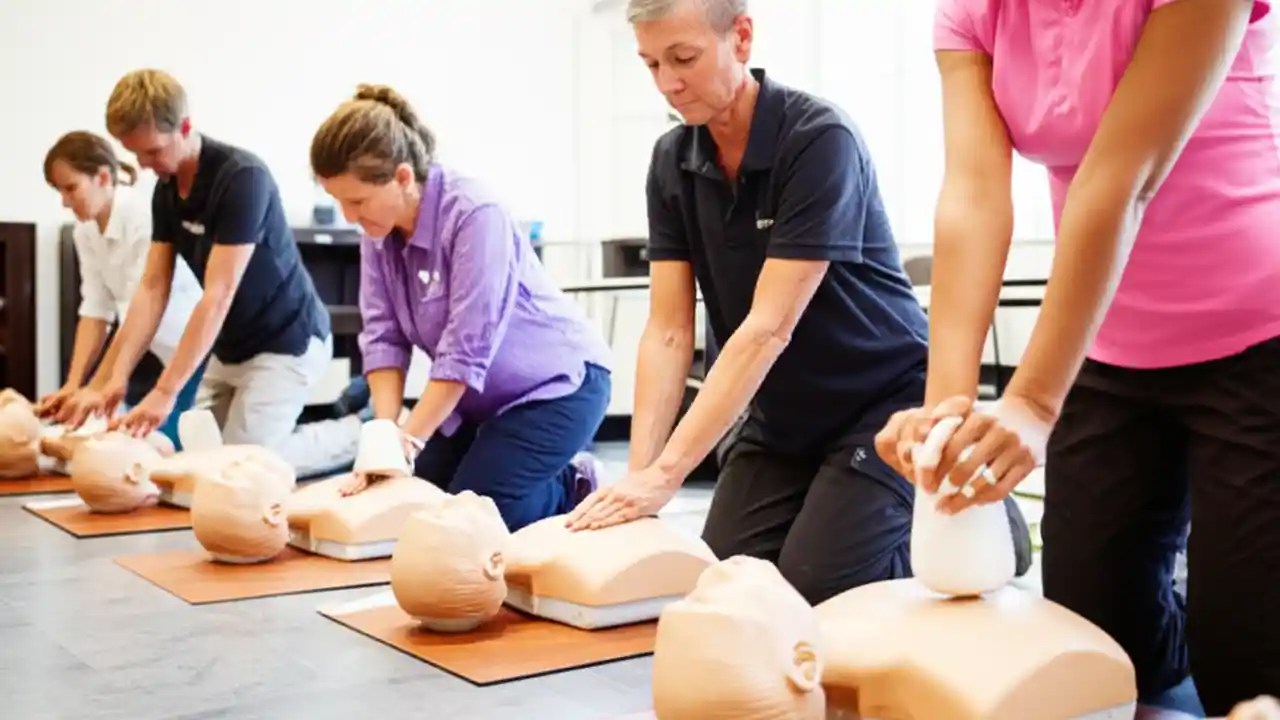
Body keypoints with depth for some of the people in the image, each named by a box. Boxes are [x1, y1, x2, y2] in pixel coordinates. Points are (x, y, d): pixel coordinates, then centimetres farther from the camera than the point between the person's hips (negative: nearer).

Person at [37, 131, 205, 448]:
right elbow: (95, 310, -2)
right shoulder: (84, 231, -1)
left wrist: (95, 390, -25)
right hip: (148, 347, 7)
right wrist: (72, 385, -13)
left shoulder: (145, 219, -26)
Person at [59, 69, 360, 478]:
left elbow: (218, 297, -27)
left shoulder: (242, 177, -24)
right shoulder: (166, 189, 3)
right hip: (232, 348, 9)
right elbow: (152, 289, 0)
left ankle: (361, 434, 7)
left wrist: (164, 393, -29)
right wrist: (117, 379, -11)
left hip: (286, 343, -9)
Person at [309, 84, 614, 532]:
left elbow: (465, 350, -28)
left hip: (555, 385, -7)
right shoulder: (378, 227, -8)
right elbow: (381, 336, -7)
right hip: (480, 395, 8)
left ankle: (573, 493, 12)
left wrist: (408, 441, -27)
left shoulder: (475, 214, -29)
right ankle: (559, 483, 19)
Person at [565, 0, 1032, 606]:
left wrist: (666, 473, -31)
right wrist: (638, 471, -19)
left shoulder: (820, 139, -23)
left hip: (881, 402, -6)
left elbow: (769, 328, -28)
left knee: (810, 595, -12)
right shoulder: (672, 161, -4)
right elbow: (668, 332, -7)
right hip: (780, 415, 6)